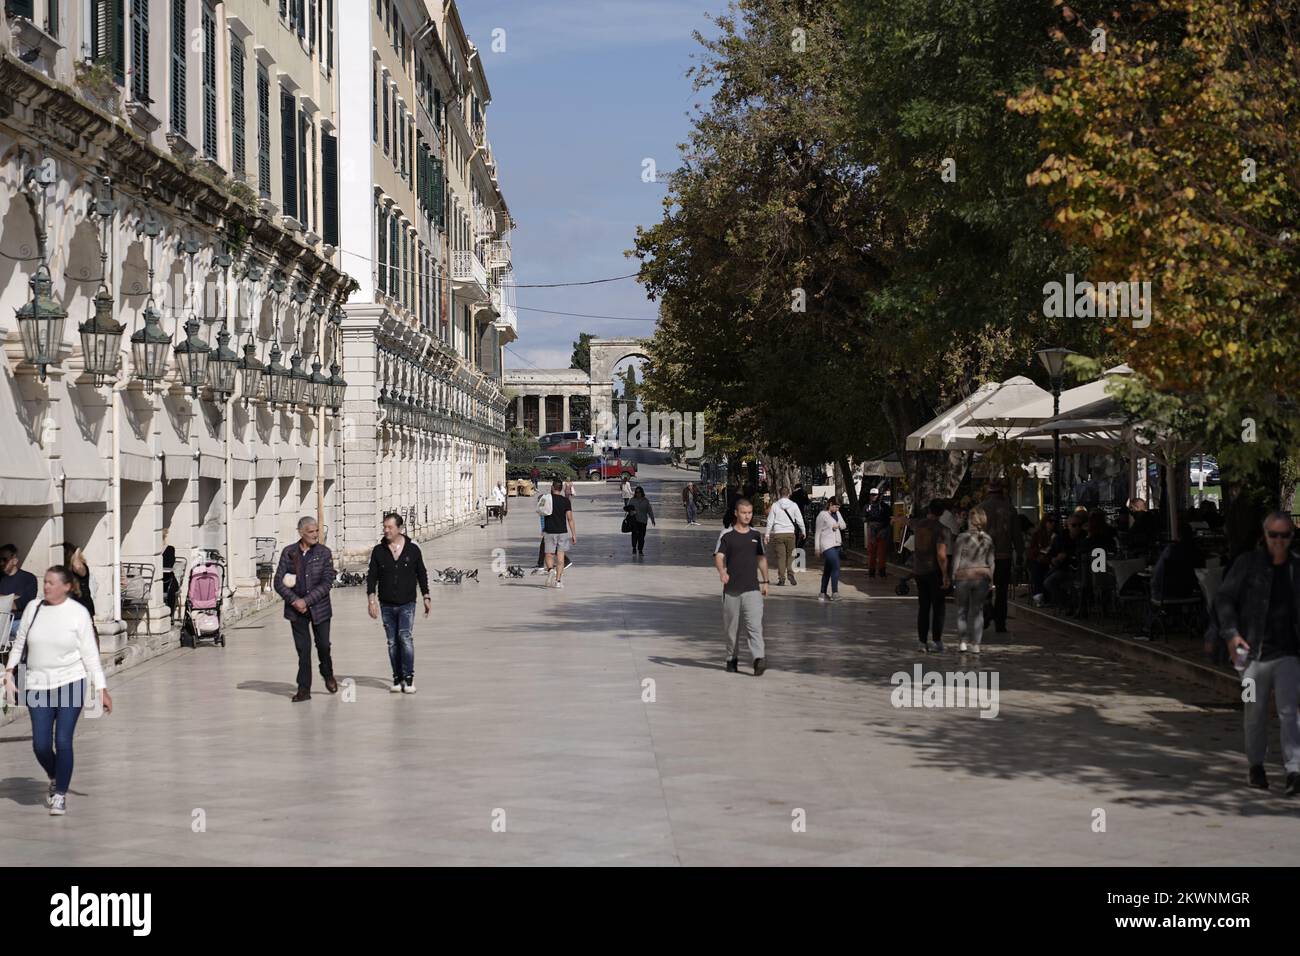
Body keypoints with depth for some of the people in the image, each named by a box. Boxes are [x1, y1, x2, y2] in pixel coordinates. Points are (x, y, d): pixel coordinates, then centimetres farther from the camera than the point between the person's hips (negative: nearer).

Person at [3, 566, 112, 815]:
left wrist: (102, 689, -9)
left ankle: (60, 794, 7)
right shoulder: (33, 608, 3)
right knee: (40, 745, -1)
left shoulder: (79, 612, -6)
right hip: (38, 684, 3)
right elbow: (19, 644, 11)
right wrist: (9, 674, 3)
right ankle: (55, 779, 30)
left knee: (63, 740, -8)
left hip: (70, 683, -3)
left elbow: (90, 653, -5)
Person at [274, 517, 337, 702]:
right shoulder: (289, 553, 0)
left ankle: (328, 675, 35)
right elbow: (278, 581, 0)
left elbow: (327, 582, -10)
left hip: (319, 608, -1)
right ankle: (304, 689, 8)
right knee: (303, 649, 2)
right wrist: (294, 600, -13)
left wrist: (306, 601, -16)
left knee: (323, 645, 6)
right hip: (297, 609, 1)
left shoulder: (324, 553, -4)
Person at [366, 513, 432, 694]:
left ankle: (409, 677, -9)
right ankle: (397, 679, 12)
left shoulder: (413, 549, 0)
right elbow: (371, 576, 2)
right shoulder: (378, 551, 2)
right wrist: (371, 598, -9)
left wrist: (426, 597, 8)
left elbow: (422, 574, 9)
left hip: (407, 604, -2)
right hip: (386, 605, 2)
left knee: (405, 637, -15)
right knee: (392, 642, 5)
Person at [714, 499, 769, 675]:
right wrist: (722, 571, -31)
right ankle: (731, 659, 23)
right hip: (731, 588, -1)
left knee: (755, 625, -13)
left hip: (752, 588, 1)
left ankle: (759, 659, -24)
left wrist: (765, 581, 19)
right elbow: (718, 557, -11)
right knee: (731, 627, 8)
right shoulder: (726, 535, -1)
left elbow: (761, 559, 20)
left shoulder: (756, 535, 11)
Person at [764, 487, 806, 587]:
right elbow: (799, 520, 5)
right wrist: (803, 532, 19)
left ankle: (781, 579, -1)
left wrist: (767, 534, 7)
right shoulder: (793, 505, 1)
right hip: (790, 533, 0)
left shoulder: (775, 505, 1)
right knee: (790, 555, 12)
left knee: (780, 556, 2)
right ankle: (790, 573, -8)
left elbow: (770, 521, 1)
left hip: (778, 533, 0)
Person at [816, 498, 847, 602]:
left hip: (837, 544, 8)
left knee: (828, 569, 11)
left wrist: (838, 525, -5)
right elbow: (818, 532, -6)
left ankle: (822, 593, 15)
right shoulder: (822, 515, -6)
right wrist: (817, 547, -8)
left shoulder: (837, 513, 16)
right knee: (836, 567, -18)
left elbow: (844, 526, 19)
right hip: (827, 545, -8)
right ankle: (834, 593, -19)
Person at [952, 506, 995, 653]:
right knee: (978, 610, 8)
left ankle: (962, 642, 4)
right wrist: (990, 578, 14)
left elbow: (956, 559, -6)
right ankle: (976, 644, 6)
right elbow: (991, 561, 5)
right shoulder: (988, 539, 0)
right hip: (982, 575, 2)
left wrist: (954, 575, 4)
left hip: (964, 576, -2)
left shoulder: (962, 537, -10)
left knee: (962, 609, 9)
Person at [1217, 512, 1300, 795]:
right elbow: (1223, 599, -1)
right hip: (1255, 652, -1)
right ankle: (1256, 766, 25)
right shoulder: (1247, 564, 0)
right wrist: (1231, 633, -14)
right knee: (1255, 712, 9)